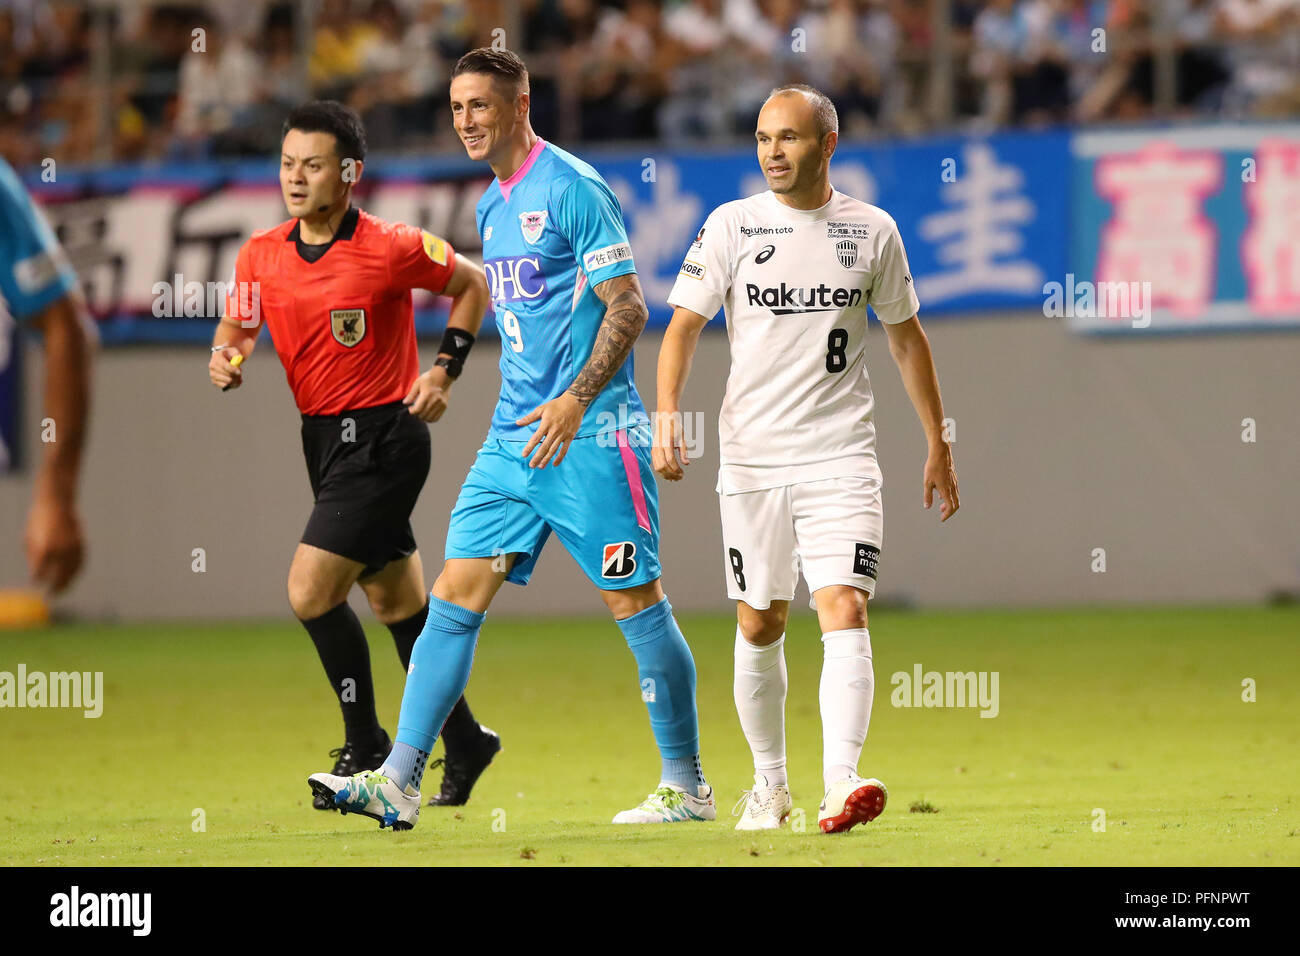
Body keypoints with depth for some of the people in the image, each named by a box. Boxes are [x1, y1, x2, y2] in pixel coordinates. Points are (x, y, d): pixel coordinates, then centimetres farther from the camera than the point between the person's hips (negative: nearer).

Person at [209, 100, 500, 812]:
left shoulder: (390, 248, -15)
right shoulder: (260, 255, 1)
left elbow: (471, 285, 0)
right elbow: (237, 328, 13)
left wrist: (444, 372, -8)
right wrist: (225, 358, -9)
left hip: (384, 436, -7)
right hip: (324, 436, 7)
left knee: (310, 590, -15)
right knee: (397, 603, 16)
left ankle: (366, 748, 0)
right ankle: (463, 741, 29)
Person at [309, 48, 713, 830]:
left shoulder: (572, 189, -10)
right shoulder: (494, 206, 16)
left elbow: (628, 307, -14)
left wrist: (575, 401, -21)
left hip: (589, 435, -8)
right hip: (515, 435, 8)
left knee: (636, 603, -2)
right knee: (456, 595, 0)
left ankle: (688, 788, 7)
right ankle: (398, 783, -3)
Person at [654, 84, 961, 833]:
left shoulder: (872, 231, 3)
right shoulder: (731, 226, 1)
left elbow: (908, 337, 14)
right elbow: (683, 327, 2)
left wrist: (938, 444, 16)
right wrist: (668, 414, -14)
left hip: (841, 455, -1)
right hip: (752, 457, 1)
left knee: (845, 611, -16)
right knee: (760, 626, 8)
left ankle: (842, 784, -26)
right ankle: (770, 784, 25)